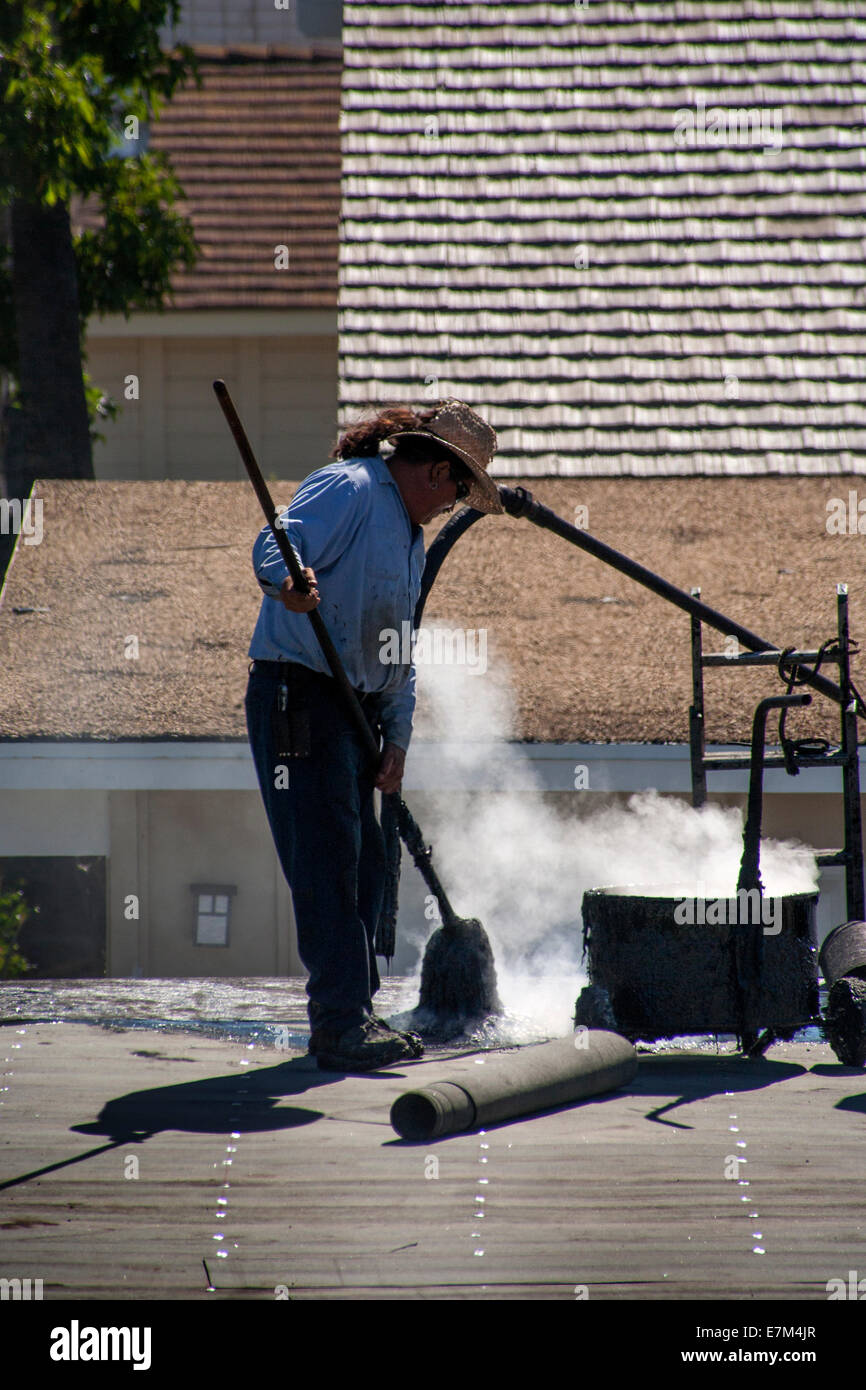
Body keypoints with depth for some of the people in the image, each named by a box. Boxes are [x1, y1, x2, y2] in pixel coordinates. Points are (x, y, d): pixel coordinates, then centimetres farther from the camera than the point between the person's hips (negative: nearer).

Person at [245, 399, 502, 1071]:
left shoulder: (411, 536, 22)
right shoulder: (347, 489, -9)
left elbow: (402, 656, 23)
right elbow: (274, 545, -26)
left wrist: (397, 740, 13)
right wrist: (287, 584, -48)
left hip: (356, 708, 10)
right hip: (299, 697, -10)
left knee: (365, 867, 11)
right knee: (327, 863, -12)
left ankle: (352, 1014, 19)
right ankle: (340, 1022, -13)